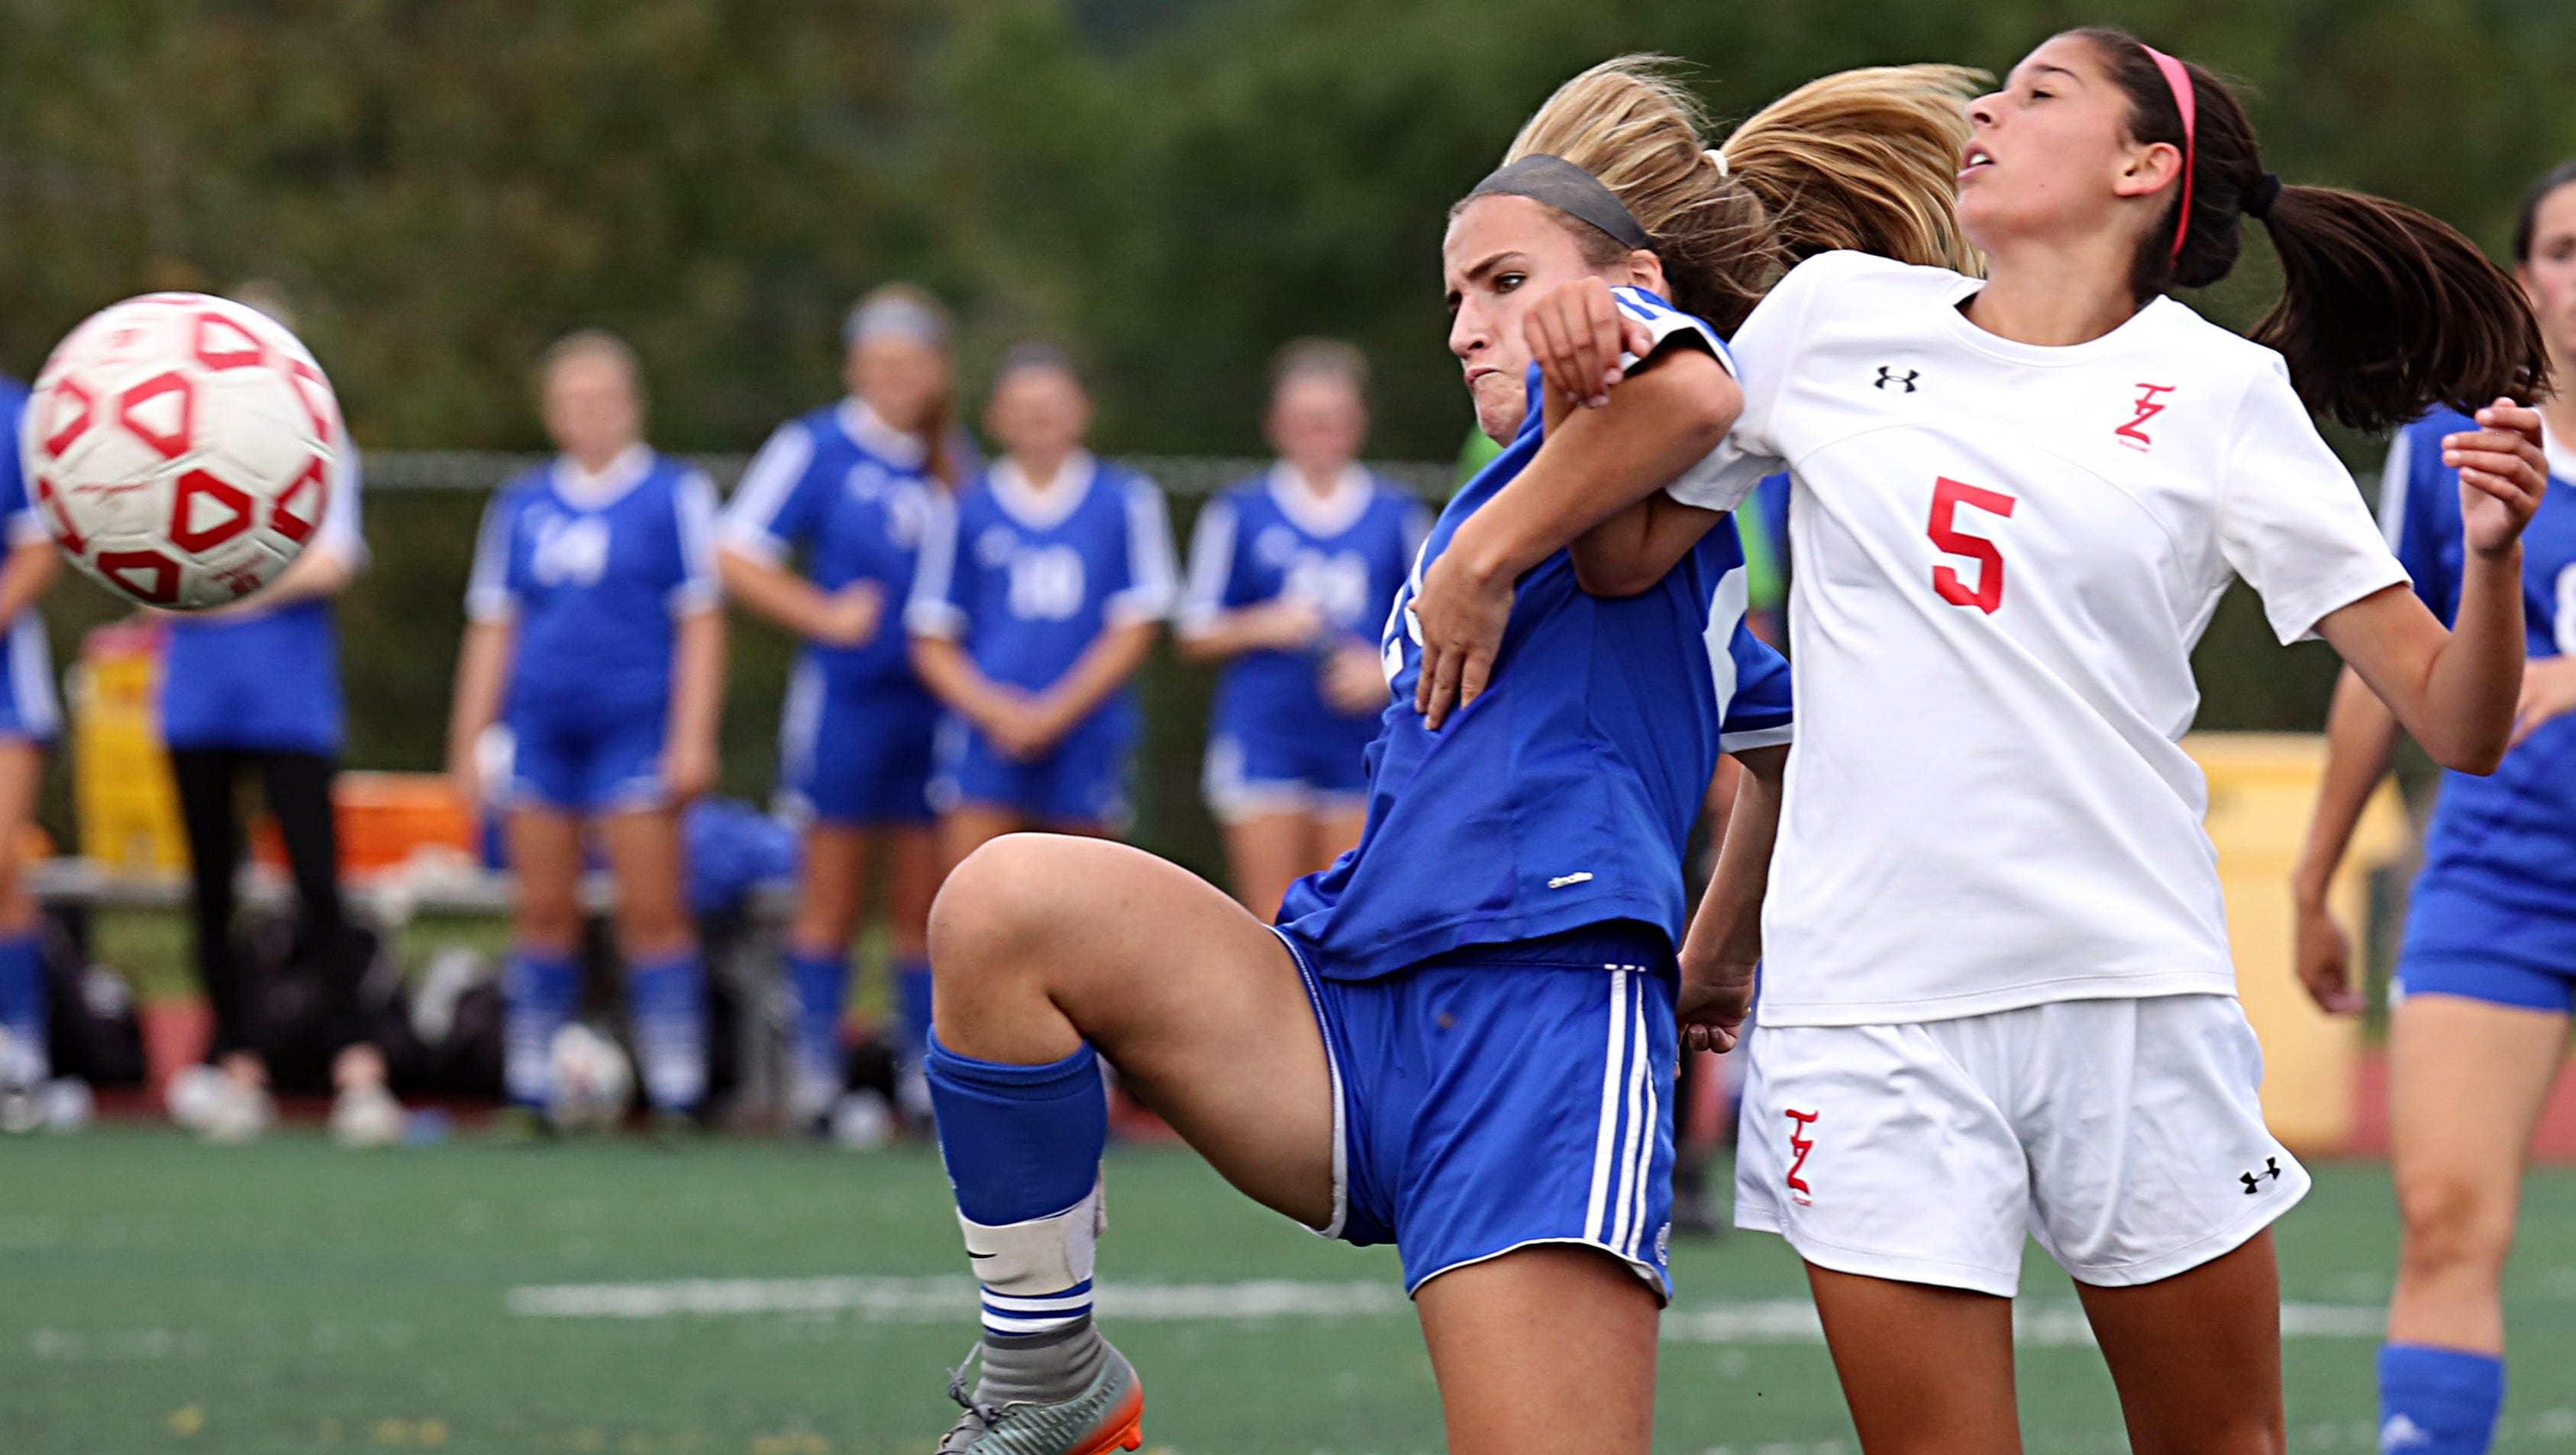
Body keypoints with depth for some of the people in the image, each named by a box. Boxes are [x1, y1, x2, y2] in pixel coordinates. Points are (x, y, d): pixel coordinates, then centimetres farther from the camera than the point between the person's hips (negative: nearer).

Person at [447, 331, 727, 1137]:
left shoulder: (674, 495, 2)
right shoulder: (521, 505, 11)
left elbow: (701, 623, -1)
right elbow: (491, 628, 14)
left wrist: (692, 739, -7)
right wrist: (468, 745, 10)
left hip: (636, 729, -4)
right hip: (540, 731, 4)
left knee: (653, 912, -7)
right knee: (545, 913, 5)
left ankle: (675, 1094, -5)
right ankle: (528, 1093, 8)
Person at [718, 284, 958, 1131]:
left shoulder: (951, 462, 11)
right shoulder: (814, 448, -3)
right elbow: (735, 557, -4)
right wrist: (827, 616, -11)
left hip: (936, 703, 4)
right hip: (845, 701, -4)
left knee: (924, 903, 4)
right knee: (832, 896, -1)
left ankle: (927, 1070, 9)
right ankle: (816, 1069, 3)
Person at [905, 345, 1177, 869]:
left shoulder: (1126, 504, 5)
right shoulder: (966, 513, 7)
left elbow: (1133, 631, 1)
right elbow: (932, 643, 8)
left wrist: (1053, 715, -8)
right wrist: (990, 708, -10)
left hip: (1083, 734, 0)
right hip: (987, 742, 0)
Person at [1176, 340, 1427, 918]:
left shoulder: (1398, 517, 7)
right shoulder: (1239, 514, 4)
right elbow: (1196, 635, 7)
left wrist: (1385, 671, -7)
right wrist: (1266, 627, -11)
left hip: (1364, 738, 1)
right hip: (1265, 740, -1)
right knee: (1276, 921, -7)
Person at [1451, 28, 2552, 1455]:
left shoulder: (2222, 395, 2)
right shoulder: (1838, 313, 8)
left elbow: (2457, 725, 0)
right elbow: (1626, 556, 17)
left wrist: (2491, 553, -20)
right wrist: (1585, 381, -1)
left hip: (2133, 997, -1)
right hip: (1869, 1002, 1)